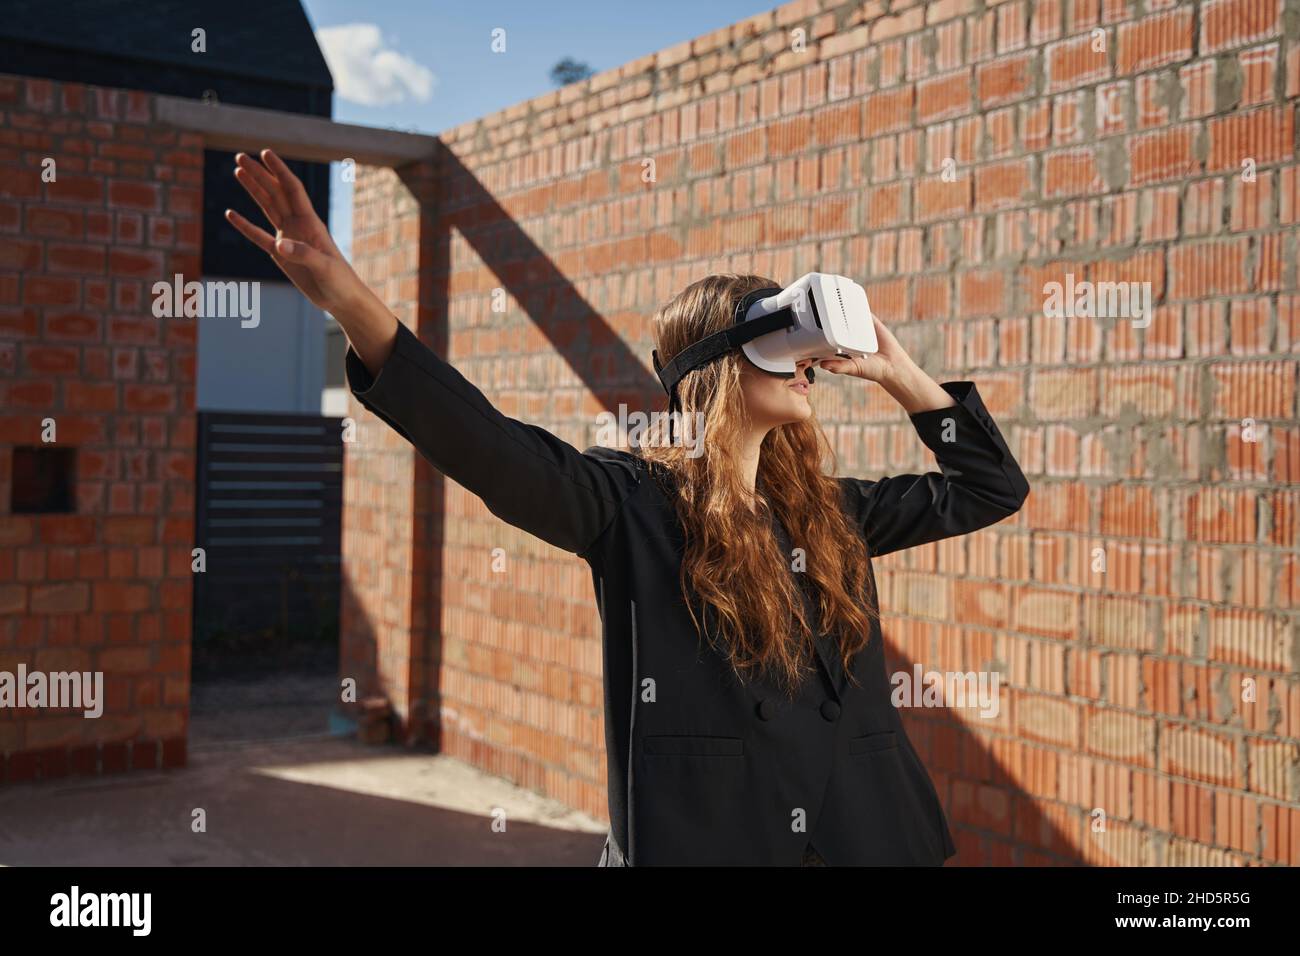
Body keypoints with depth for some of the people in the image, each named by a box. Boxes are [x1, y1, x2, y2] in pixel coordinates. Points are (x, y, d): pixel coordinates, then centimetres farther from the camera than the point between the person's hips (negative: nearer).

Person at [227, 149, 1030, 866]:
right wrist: (344, 293, -34)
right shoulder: (634, 502, -8)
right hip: (695, 837, -5)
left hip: (858, 834, 6)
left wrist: (897, 372, 9)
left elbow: (992, 487, 19)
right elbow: (492, 448, -23)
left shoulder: (831, 511, 9)